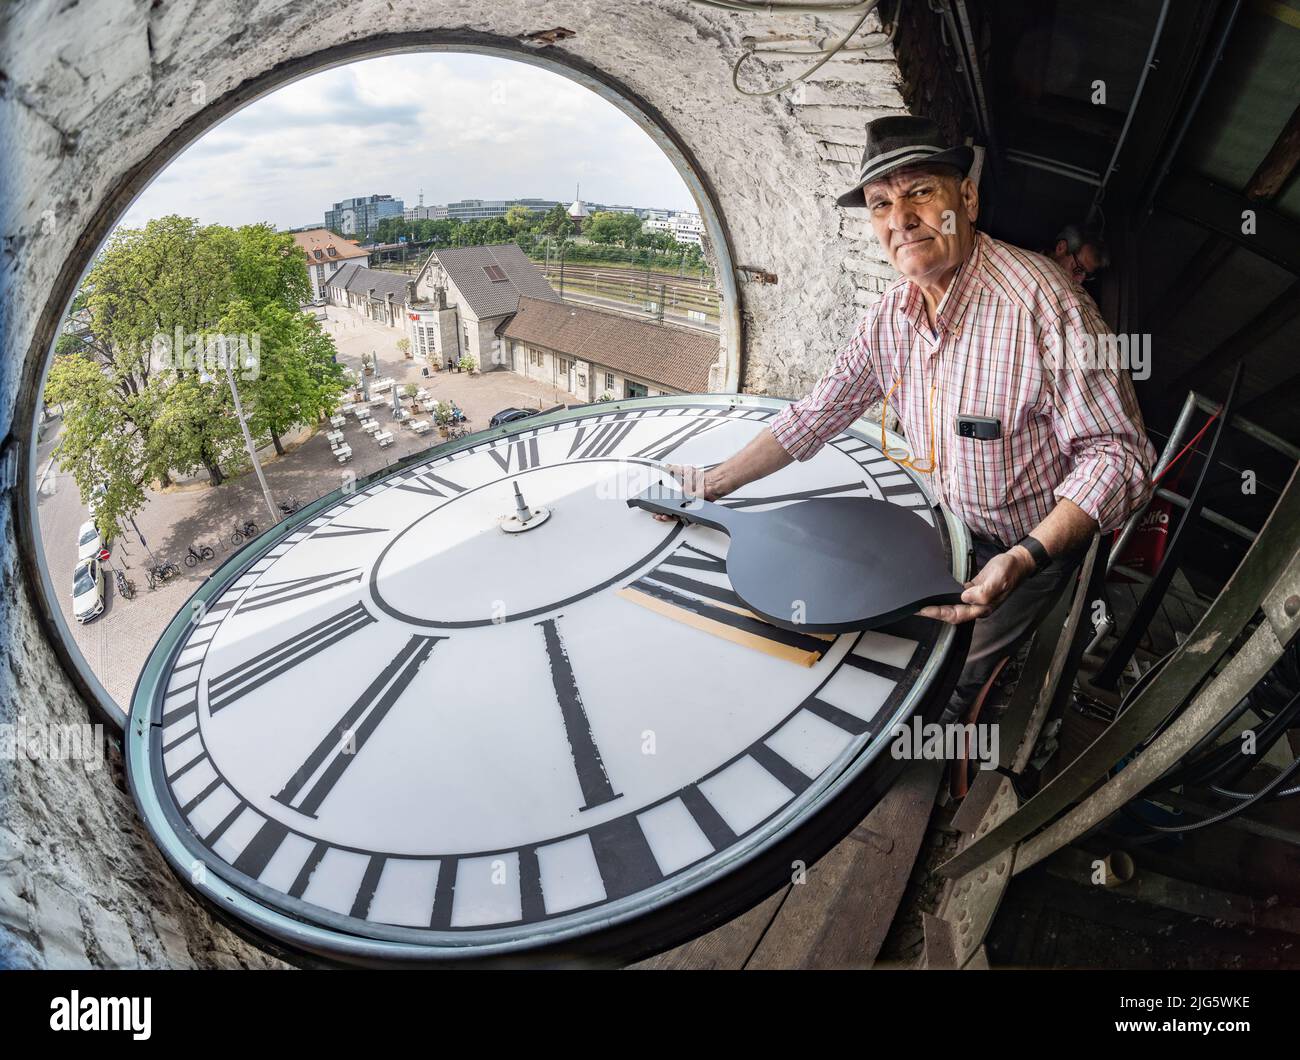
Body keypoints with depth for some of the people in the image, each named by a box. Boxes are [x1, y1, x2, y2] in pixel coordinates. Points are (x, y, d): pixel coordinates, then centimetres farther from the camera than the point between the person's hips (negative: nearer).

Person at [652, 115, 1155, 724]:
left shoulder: (1042, 301, -29)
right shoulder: (888, 319, -7)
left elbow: (1117, 453, -27)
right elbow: (816, 415, 2)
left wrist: (1022, 558, -40)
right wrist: (715, 483, 2)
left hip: (1037, 544, -5)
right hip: (950, 533, 5)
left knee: (967, 679, 4)